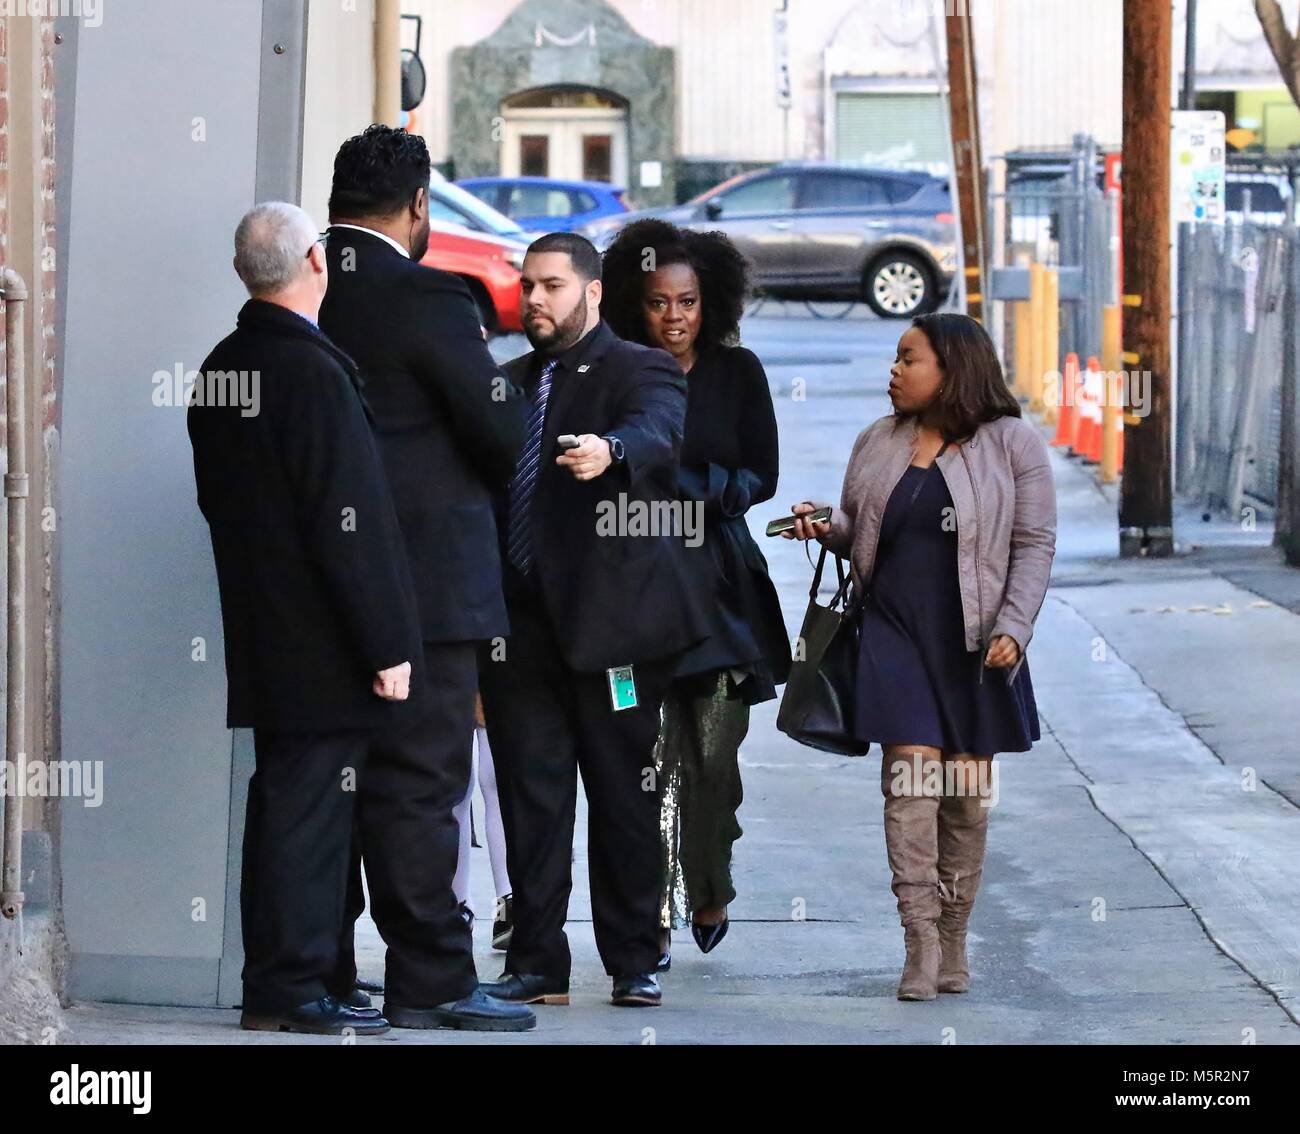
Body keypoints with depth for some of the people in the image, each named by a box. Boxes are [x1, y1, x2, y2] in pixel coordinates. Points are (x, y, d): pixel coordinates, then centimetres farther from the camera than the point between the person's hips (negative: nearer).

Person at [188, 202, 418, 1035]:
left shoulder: (222, 370, 9)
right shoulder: (314, 372, -19)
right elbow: (348, 523, -20)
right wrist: (386, 645, -16)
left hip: (263, 641, 9)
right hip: (323, 648, -9)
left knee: (285, 804, 14)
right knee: (308, 808, -4)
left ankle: (278, 983, 19)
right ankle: (292, 988, -1)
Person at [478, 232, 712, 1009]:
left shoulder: (641, 371, -1)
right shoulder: (511, 382, 18)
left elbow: (655, 429, -23)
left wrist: (609, 450, -46)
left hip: (610, 620, -5)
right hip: (519, 621, 5)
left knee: (626, 794, 2)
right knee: (531, 797, 4)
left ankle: (635, 961, 10)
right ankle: (538, 964, 8)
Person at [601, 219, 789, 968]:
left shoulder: (737, 372, 8)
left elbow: (761, 477, 5)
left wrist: (688, 491, -8)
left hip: (720, 576, 1)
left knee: (714, 750, -2)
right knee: (652, 756, -8)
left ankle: (709, 891, 20)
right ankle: (653, 914, -4)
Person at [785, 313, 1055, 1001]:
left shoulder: (1011, 443, 0)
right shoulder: (878, 443, 11)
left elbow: (1034, 544, -2)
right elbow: (855, 530, 21)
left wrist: (1013, 629, -12)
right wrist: (824, 529, -2)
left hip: (973, 641, -1)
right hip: (895, 632, 1)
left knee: (967, 793, 5)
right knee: (910, 779, -11)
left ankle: (953, 942, 15)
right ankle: (920, 943, -13)